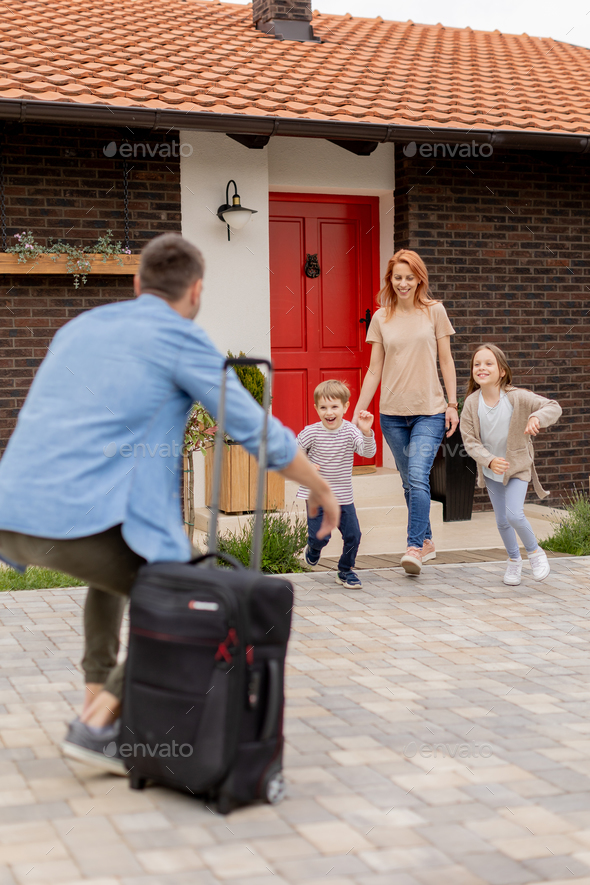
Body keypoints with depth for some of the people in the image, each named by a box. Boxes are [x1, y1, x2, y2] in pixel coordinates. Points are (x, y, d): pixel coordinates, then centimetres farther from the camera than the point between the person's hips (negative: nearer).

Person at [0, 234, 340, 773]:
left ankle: (98, 700, 30)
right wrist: (321, 488, 23)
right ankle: (97, 727, 5)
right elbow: (262, 434, 5)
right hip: (80, 521, -7)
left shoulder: (79, 328, 24)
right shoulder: (184, 341, 3)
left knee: (116, 566, 36)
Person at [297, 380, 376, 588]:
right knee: (320, 536, -7)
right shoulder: (311, 433, -8)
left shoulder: (351, 431, -8)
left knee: (353, 535, -1)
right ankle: (313, 548, 31)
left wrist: (366, 432, -38)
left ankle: (345, 571, 23)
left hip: (344, 497, 2)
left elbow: (368, 452, -21)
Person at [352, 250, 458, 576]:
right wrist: (357, 412, 3)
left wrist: (452, 404, 0)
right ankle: (426, 541, 25)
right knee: (409, 482, 10)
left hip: (429, 411, -2)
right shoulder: (381, 318, 5)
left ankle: (415, 547, -16)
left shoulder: (434, 311, 2)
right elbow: (374, 370, 7)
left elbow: (446, 361, 5)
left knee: (418, 476, -17)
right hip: (392, 413, 3)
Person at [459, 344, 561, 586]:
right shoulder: (472, 403, -16)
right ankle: (514, 559, 37)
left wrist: (537, 417, -40)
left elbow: (554, 407, -19)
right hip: (490, 469, 3)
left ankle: (534, 551, 10)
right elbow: (470, 440, -13)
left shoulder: (517, 397, -21)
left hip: (517, 466, -3)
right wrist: (489, 460, -28)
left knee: (514, 514, -18)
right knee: (501, 520, 11)